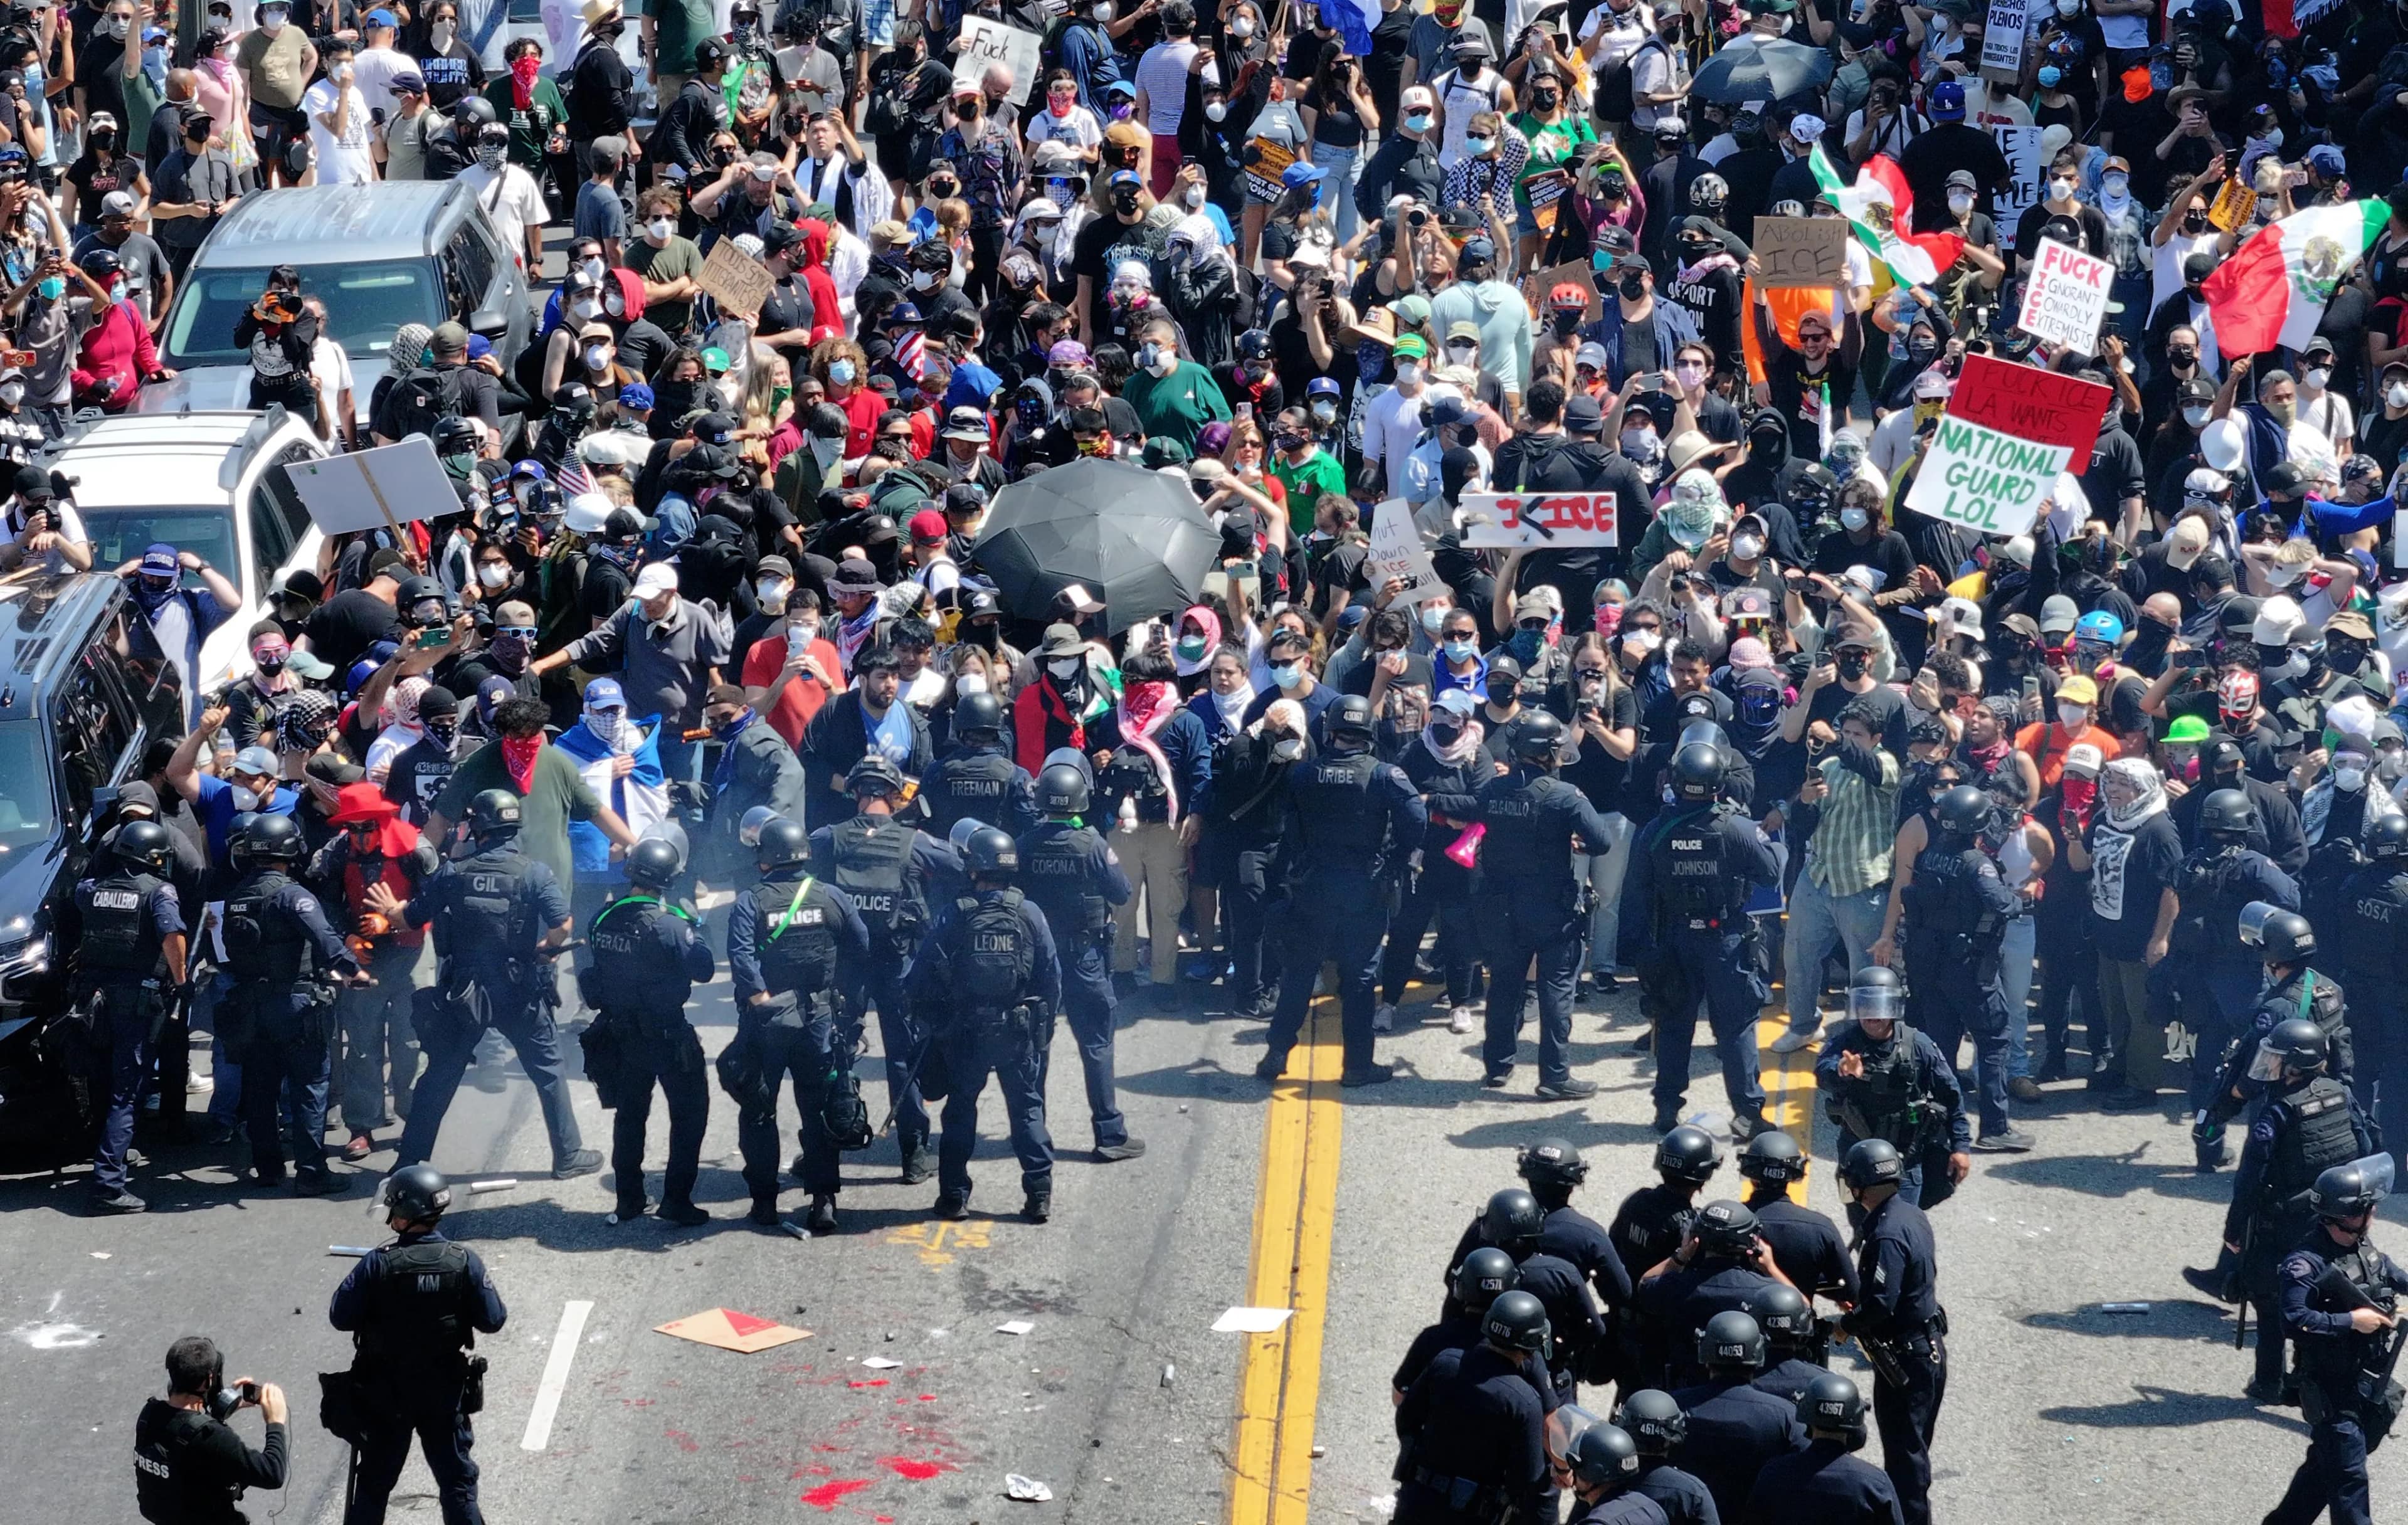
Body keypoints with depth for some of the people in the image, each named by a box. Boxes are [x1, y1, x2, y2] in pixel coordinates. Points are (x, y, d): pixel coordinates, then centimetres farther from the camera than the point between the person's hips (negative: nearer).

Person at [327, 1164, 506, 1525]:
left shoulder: (378, 1264, -19)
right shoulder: (464, 1262, -14)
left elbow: (340, 1317, -14)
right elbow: (493, 1320, -9)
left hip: (384, 1392, -1)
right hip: (445, 1391, 1)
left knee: (374, 1480, 15)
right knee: (457, 1480, 12)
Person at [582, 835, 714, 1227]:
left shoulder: (603, 918, -6)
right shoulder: (670, 925, -23)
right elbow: (704, 970, -15)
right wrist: (693, 927, -3)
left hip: (618, 1031, 5)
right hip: (666, 1034, -5)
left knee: (629, 1114, 19)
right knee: (690, 1111, 8)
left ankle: (629, 1201, 23)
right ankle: (676, 1200, 4)